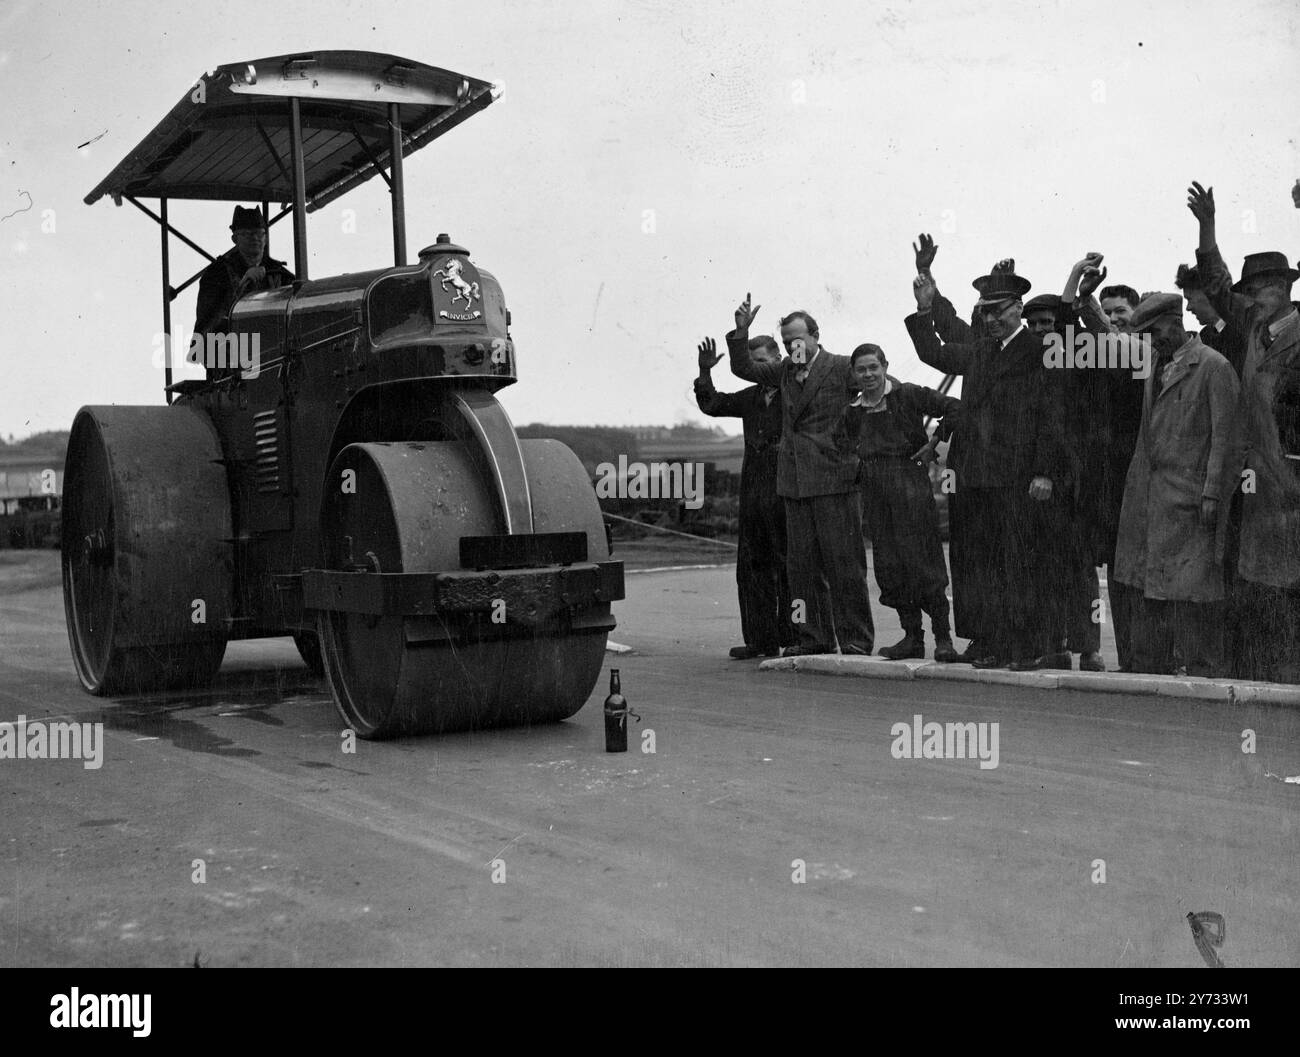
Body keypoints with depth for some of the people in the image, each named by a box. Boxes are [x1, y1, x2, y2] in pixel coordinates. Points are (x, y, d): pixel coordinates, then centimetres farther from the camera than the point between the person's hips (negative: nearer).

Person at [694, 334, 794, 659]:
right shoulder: (751, 397, 17)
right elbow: (712, 405, 22)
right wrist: (705, 372, 10)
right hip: (753, 494, 7)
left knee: (789, 565, -3)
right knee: (752, 565, 6)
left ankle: (796, 638, 4)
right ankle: (761, 640, 12)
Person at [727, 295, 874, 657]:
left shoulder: (842, 368, -2)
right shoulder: (785, 371, 15)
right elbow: (744, 368, 20)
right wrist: (741, 331, 6)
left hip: (833, 478, -6)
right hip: (794, 480, 6)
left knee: (844, 562, -3)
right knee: (802, 563, 7)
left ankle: (856, 638, 4)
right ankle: (815, 636, 15)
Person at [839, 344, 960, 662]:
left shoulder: (907, 395, -3)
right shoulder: (853, 411, 13)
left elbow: (955, 407, -6)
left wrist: (934, 444, -7)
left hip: (910, 483, -6)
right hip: (875, 490, 6)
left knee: (922, 560, -8)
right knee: (888, 565, 4)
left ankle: (943, 637, -2)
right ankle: (912, 637, 13)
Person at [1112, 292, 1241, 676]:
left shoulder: (1213, 367, -6)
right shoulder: (1156, 371, 18)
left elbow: (1224, 437, -10)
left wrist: (1211, 494, -14)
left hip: (1190, 497, -8)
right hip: (1151, 498, 8)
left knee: (1192, 588, -6)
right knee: (1147, 586, 8)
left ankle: (1202, 670, 1)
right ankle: (1151, 670, 15)